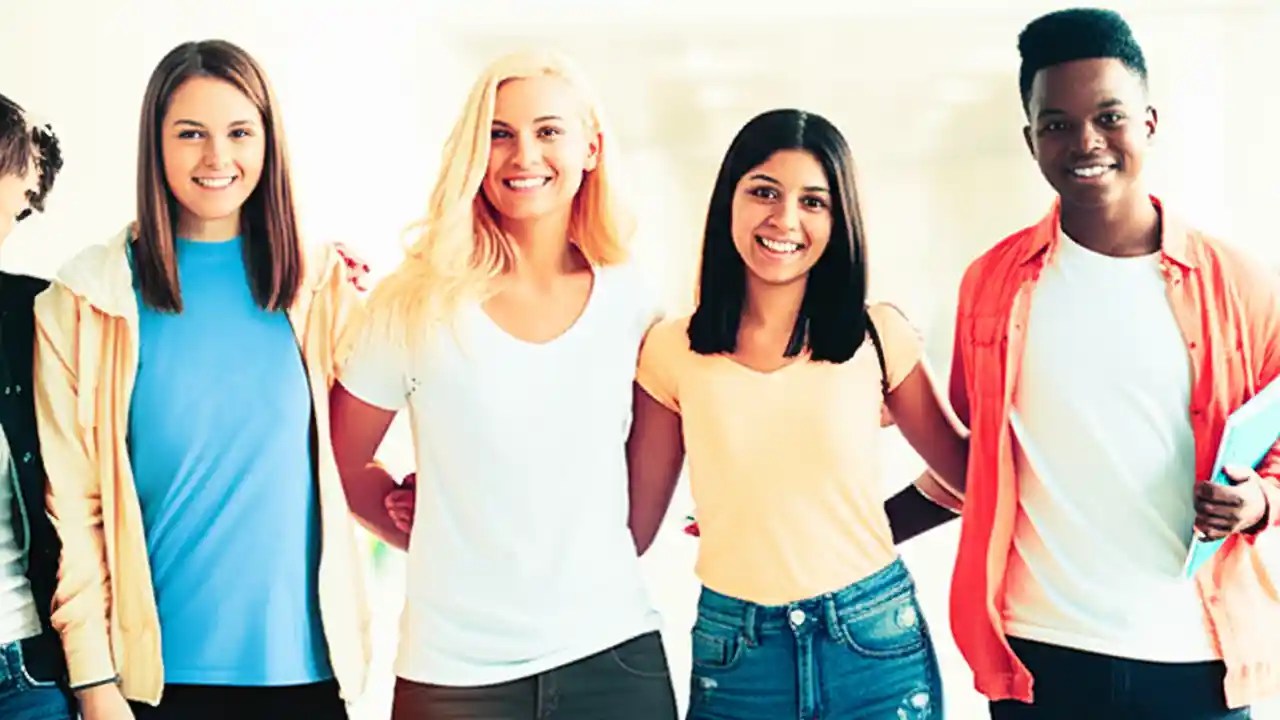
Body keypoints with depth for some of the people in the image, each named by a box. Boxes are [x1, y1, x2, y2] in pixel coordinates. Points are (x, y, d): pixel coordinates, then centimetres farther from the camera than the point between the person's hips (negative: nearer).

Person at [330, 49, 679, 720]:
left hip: (615, 654, 2)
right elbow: (341, 463, 3)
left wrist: (610, 559, 4)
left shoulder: (631, 300, 1)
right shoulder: (416, 303, -6)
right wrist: (453, 552, 3)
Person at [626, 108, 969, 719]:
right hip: (733, 652, 0)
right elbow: (634, 523, 2)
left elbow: (968, 471, 6)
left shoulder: (879, 335, -2)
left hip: (874, 641, 0)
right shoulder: (671, 350, -2)